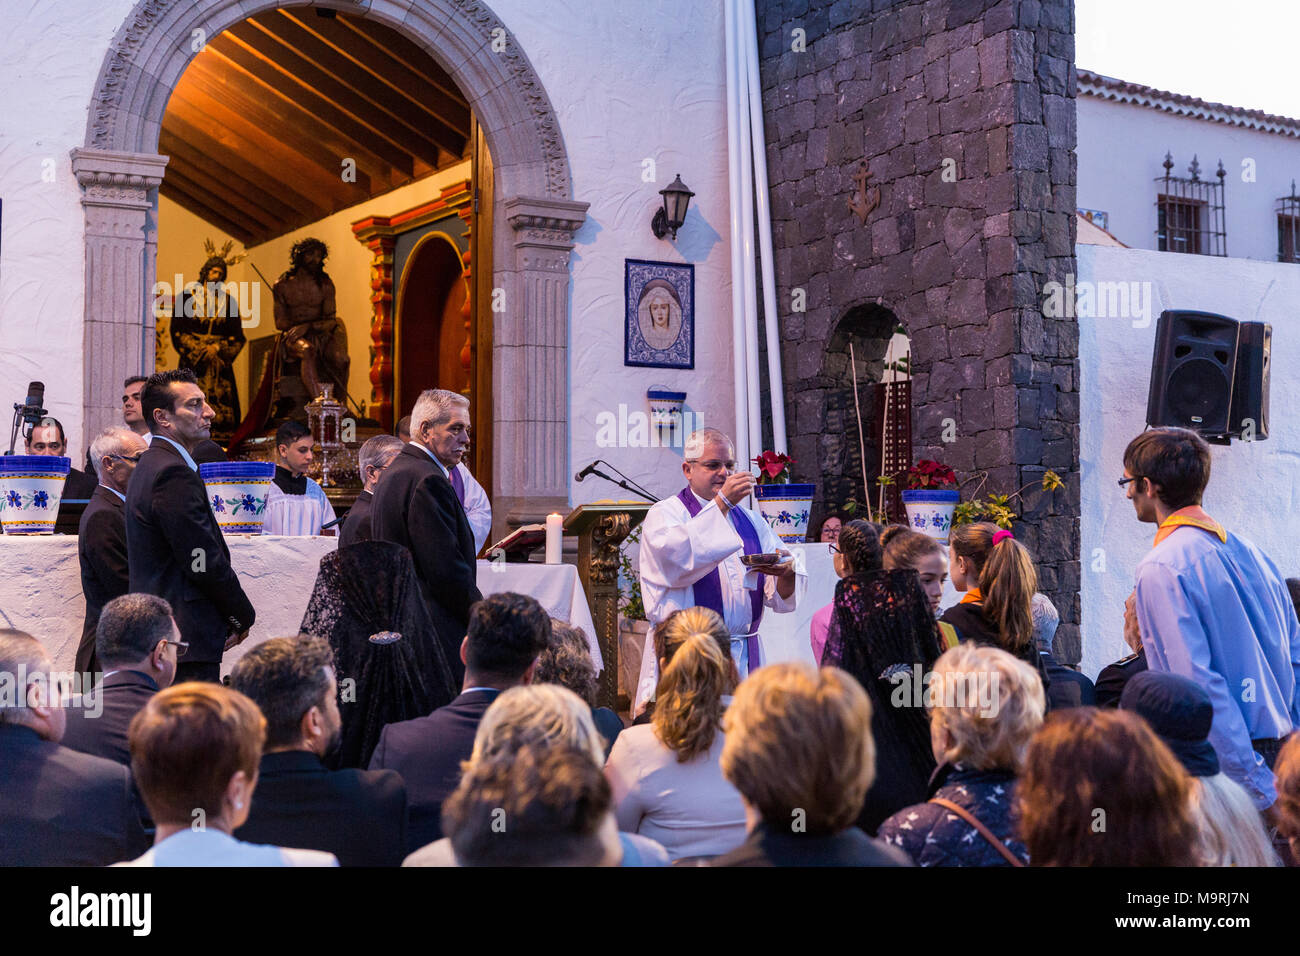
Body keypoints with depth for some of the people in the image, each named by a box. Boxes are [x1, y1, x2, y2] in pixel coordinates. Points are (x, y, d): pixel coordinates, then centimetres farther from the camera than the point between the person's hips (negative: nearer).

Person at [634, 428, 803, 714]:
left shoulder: (749, 519, 16)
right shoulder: (664, 514, 2)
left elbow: (780, 595, 8)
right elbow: (677, 560, -21)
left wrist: (786, 573, -15)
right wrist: (722, 503, -22)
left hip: (744, 656, 4)